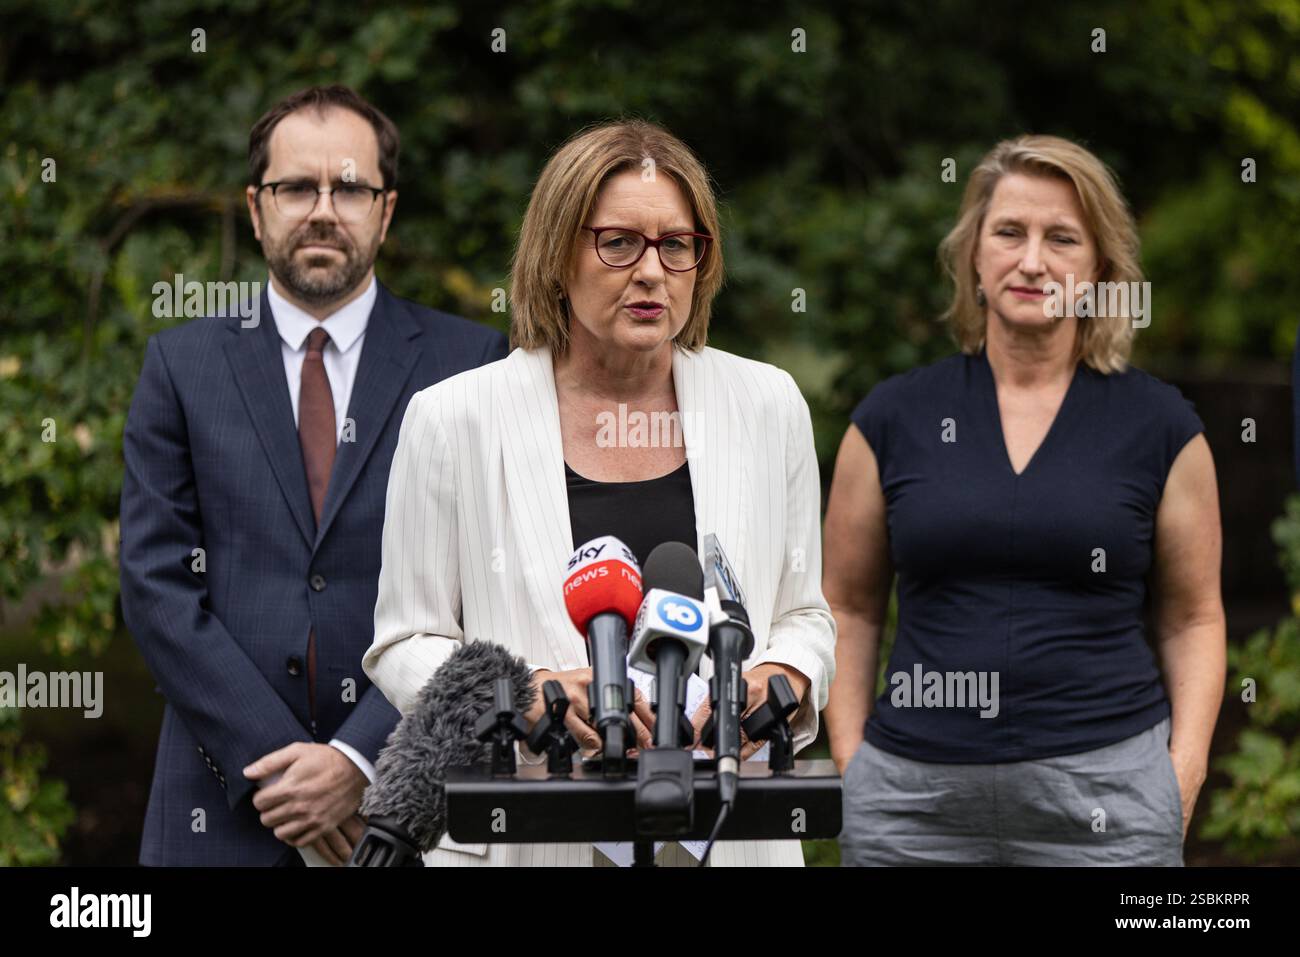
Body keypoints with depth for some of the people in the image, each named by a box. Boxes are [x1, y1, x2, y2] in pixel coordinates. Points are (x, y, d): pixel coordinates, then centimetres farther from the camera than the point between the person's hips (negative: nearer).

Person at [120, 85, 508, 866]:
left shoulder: (471, 361, 2)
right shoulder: (184, 364, 7)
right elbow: (157, 587, -1)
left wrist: (358, 762, -13)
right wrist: (280, 761, -10)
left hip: (406, 792, -1)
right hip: (227, 807, 1)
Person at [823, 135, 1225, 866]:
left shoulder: (1160, 427, 4)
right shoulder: (895, 419, 6)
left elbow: (1193, 618, 8)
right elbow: (850, 608, 11)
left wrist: (1184, 770, -2)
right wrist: (852, 761, 2)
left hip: (1102, 792, -1)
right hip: (916, 796, 1)